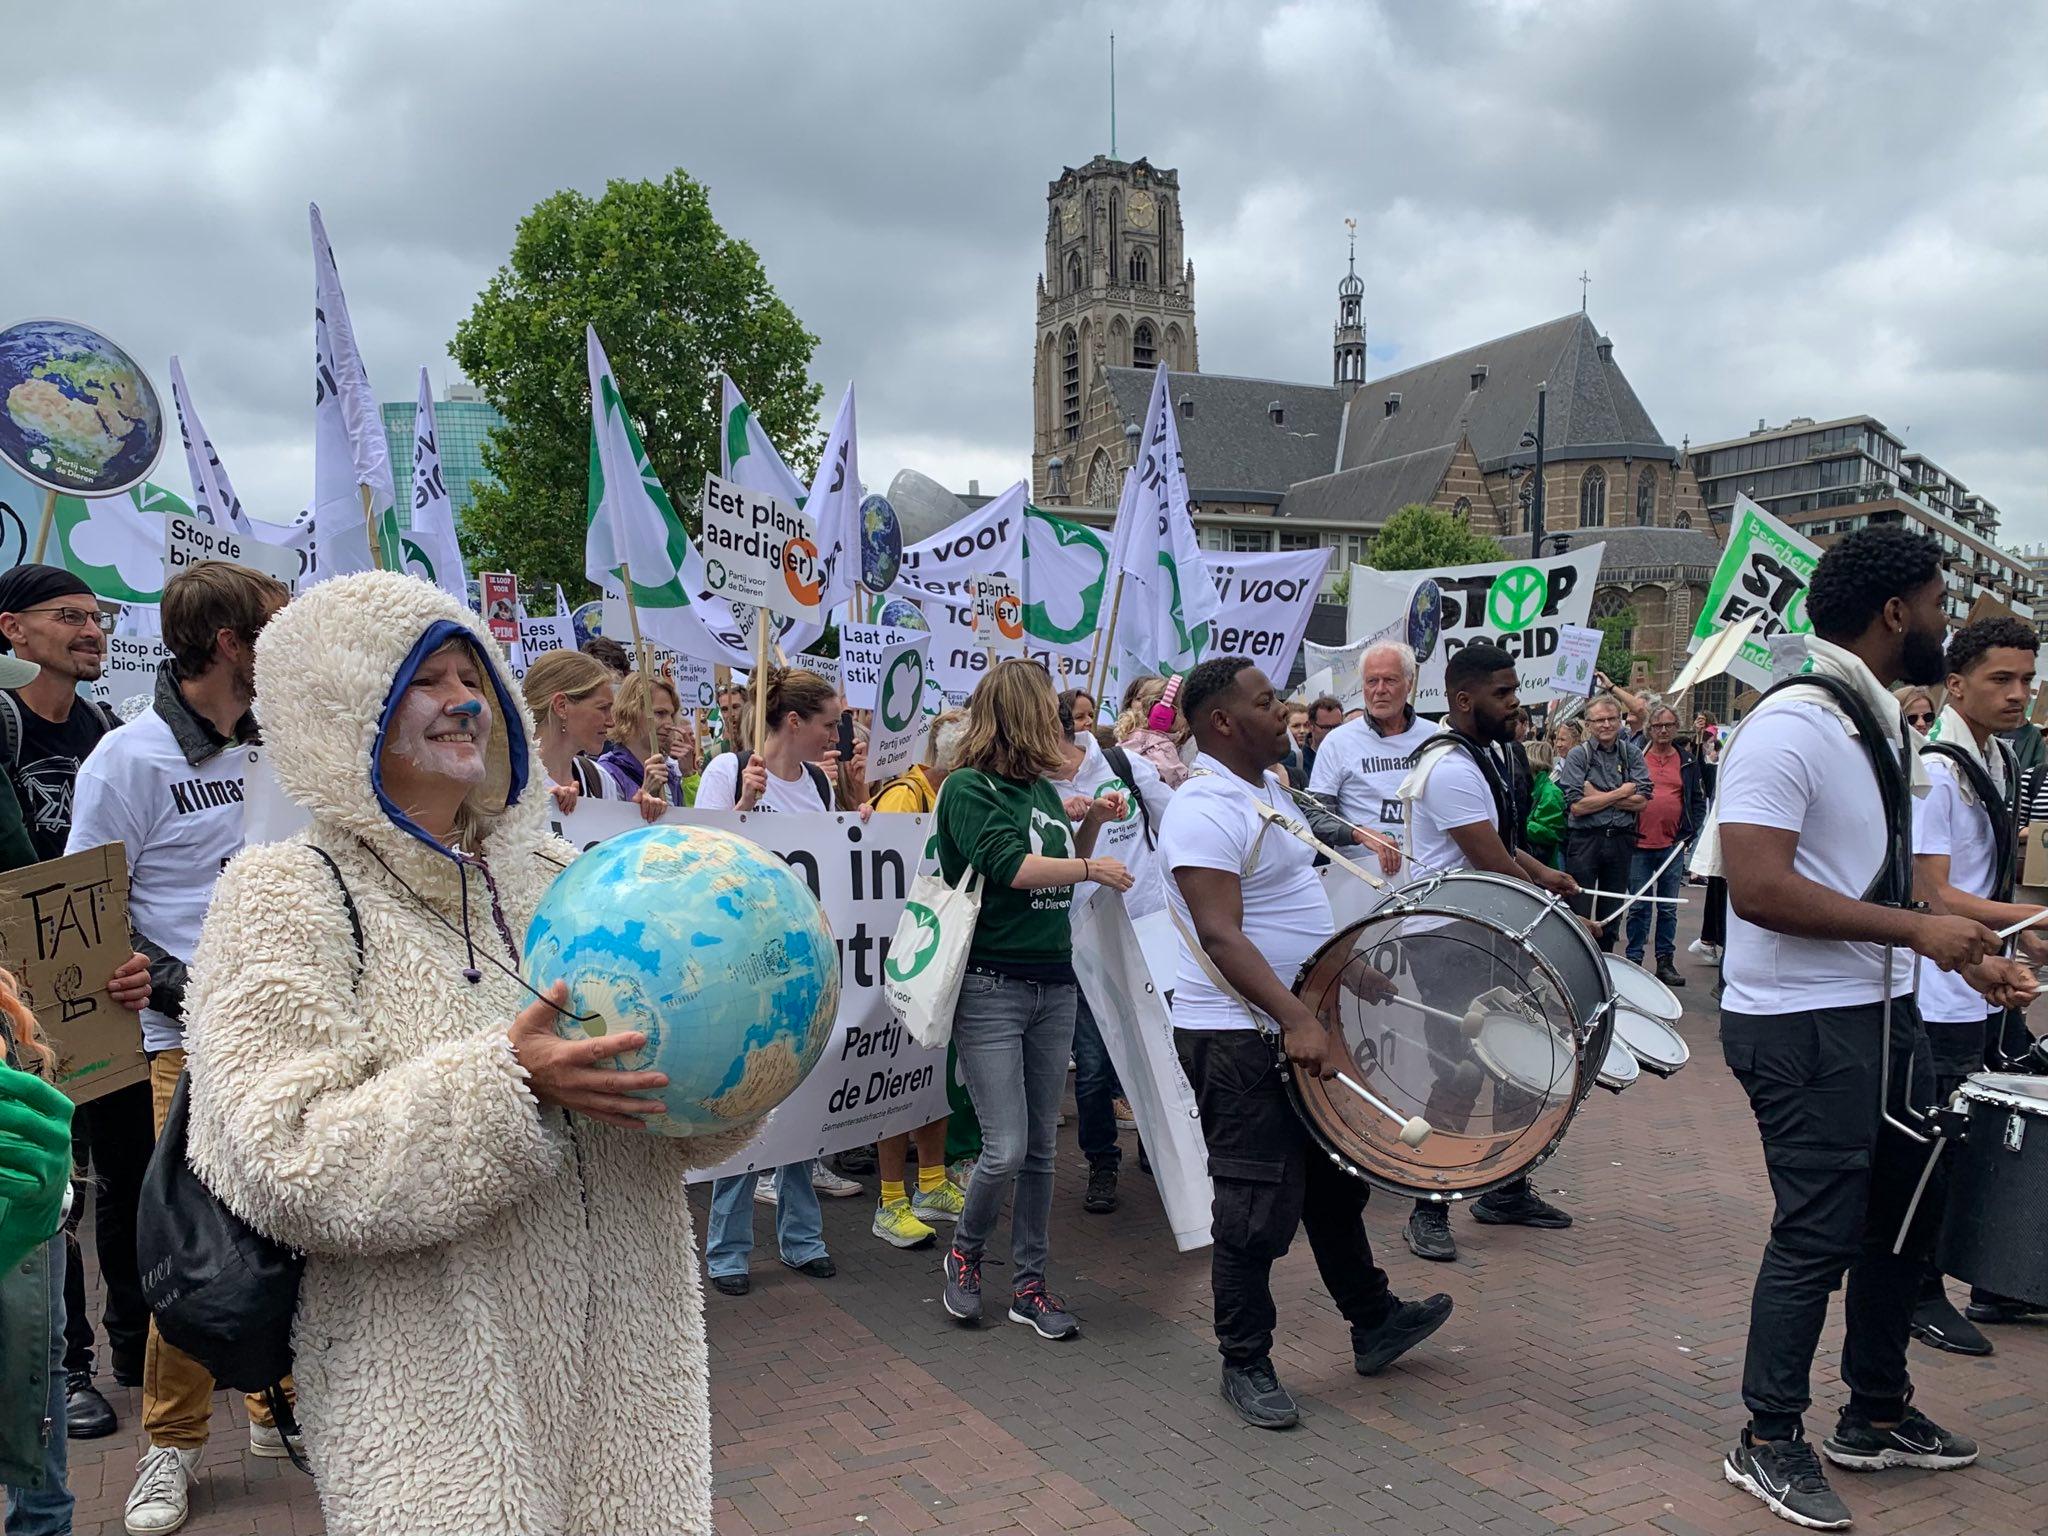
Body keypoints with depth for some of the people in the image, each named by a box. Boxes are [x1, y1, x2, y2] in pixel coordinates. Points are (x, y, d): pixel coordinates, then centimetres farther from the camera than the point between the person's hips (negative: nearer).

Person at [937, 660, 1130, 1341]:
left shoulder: (1043, 788, 11)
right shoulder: (969, 788, -9)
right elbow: (1012, 867, -21)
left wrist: (1090, 824, 8)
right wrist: (1093, 868, -11)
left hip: (1054, 984, 7)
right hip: (991, 987, -7)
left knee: (1040, 1148, 11)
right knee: (1005, 1151, -5)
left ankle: (1029, 1284, 23)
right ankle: (965, 1252, 23)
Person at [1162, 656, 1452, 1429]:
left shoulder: (1267, 791, 12)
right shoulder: (1204, 810, -20)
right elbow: (1220, 935, -28)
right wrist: (1297, 1021, -35)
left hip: (1300, 1026, 10)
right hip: (1238, 1039, -10)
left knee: (1335, 1181, 22)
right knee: (1258, 1210, 0)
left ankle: (1373, 1323, 38)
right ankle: (1245, 1366, 17)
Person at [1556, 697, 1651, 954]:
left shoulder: (1631, 754, 6)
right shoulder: (1578, 756, -3)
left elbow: (1642, 801, -4)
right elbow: (1576, 806, -14)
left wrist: (1598, 795, -11)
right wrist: (1621, 792, -9)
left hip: (1622, 840, 4)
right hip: (1585, 840, -3)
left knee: (1611, 913, 13)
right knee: (1580, 915, -2)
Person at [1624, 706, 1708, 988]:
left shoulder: (1688, 763, 7)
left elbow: (1699, 801, 11)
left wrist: (1688, 832, -1)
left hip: (1673, 846, 2)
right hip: (1640, 845, -2)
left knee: (1668, 908, 8)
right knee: (1639, 907, 5)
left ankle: (1666, 962, 14)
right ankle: (1634, 961, 11)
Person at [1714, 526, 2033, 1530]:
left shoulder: (1887, 723, 12)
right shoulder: (1791, 726, -19)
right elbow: (1757, 888, -28)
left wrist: (1964, 959, 14)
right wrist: (1917, 928, -23)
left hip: (1883, 1013, 10)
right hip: (1802, 1027, -10)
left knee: (1907, 1210, 19)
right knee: (1819, 1234, -1)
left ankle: (1877, 1414, 38)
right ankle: (1769, 1444, 17)